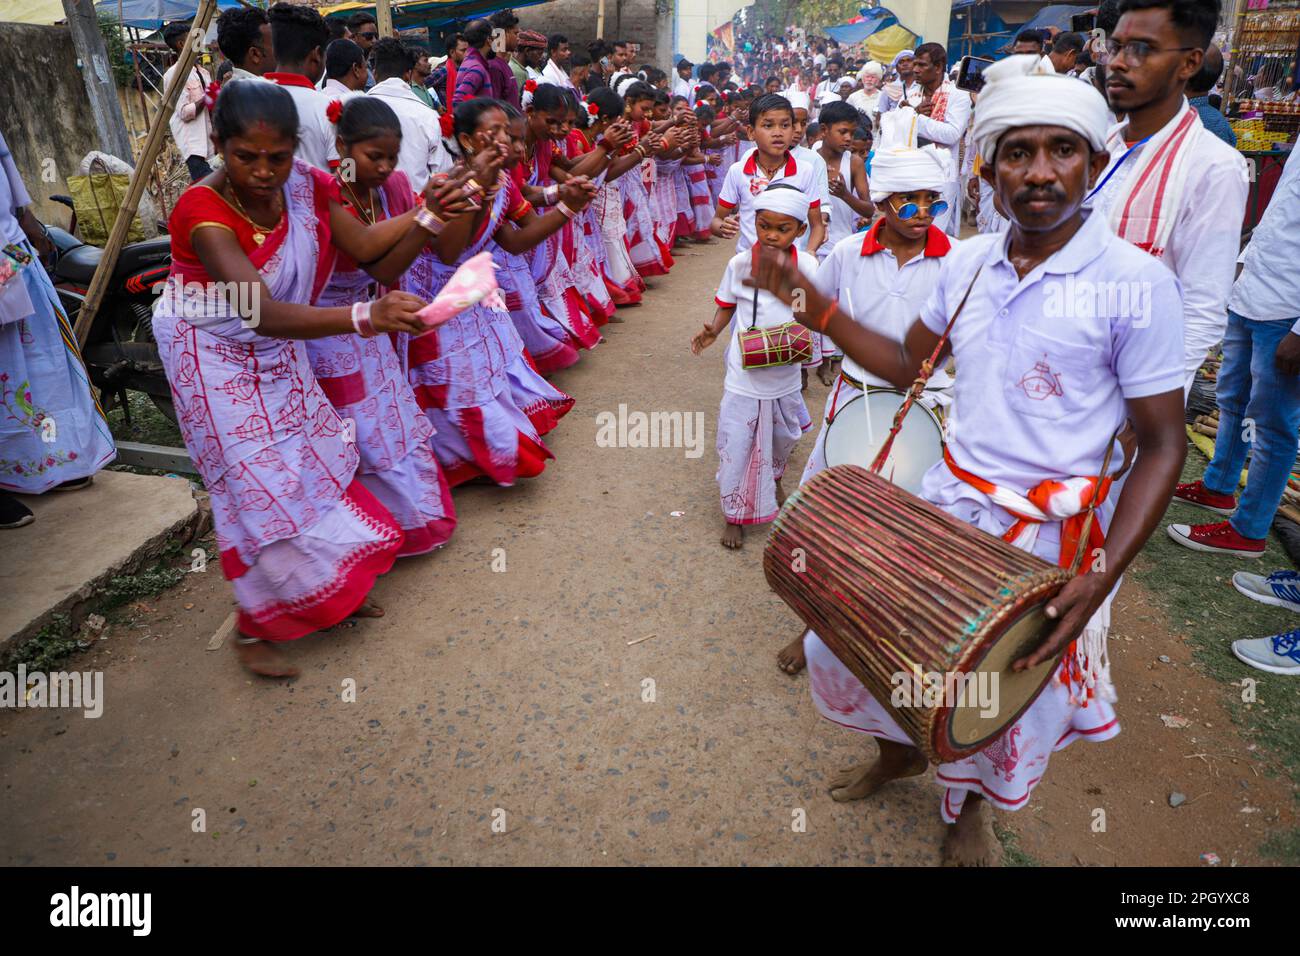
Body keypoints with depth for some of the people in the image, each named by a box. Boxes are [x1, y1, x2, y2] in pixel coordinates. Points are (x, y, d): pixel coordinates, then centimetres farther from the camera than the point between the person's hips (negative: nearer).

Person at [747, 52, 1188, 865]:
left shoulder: (1137, 284, -15)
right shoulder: (967, 263, 0)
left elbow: (1163, 446, -12)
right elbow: (909, 365, 11)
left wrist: (1101, 579, -23)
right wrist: (812, 305, 0)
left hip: (1049, 537, -4)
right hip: (946, 501, 5)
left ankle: (970, 805, 49)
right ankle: (900, 752, 45)